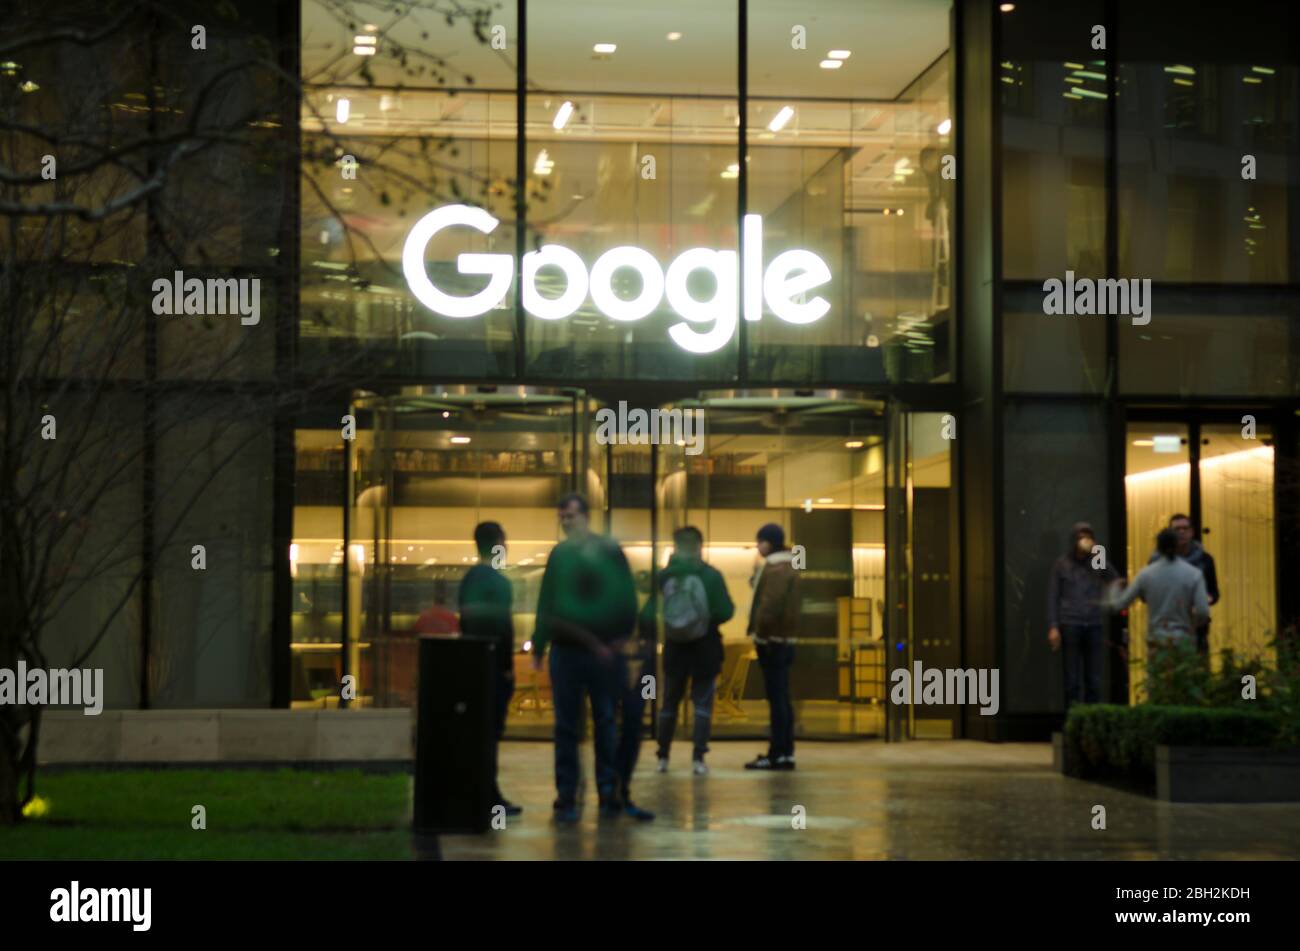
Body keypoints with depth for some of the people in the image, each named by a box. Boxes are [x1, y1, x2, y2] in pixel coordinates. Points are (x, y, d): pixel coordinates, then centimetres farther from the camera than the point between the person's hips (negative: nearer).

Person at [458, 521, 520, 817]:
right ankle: (490, 795, -6)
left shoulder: (468, 579, 11)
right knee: (491, 730, -6)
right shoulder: (499, 582, -12)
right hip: (494, 666, -8)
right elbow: (504, 627, -16)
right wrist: (508, 666, -12)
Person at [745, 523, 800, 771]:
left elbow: (771, 603, -22)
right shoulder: (785, 565, 19)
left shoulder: (777, 568, -15)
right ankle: (786, 753, 14)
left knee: (777, 698, -9)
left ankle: (778, 754, -9)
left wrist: (761, 631, -17)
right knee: (781, 698, 11)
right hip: (780, 640, 11)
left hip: (773, 640, -11)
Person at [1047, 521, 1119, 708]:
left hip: (1094, 625, 2)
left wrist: (1097, 555, -10)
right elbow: (1053, 597, 2)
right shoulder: (1061, 564, 4)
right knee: (1072, 679, -1)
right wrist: (1053, 627, -6)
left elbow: (1116, 580, -2)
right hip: (1070, 625, -2)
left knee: (1094, 679, 4)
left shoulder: (1097, 562, 10)